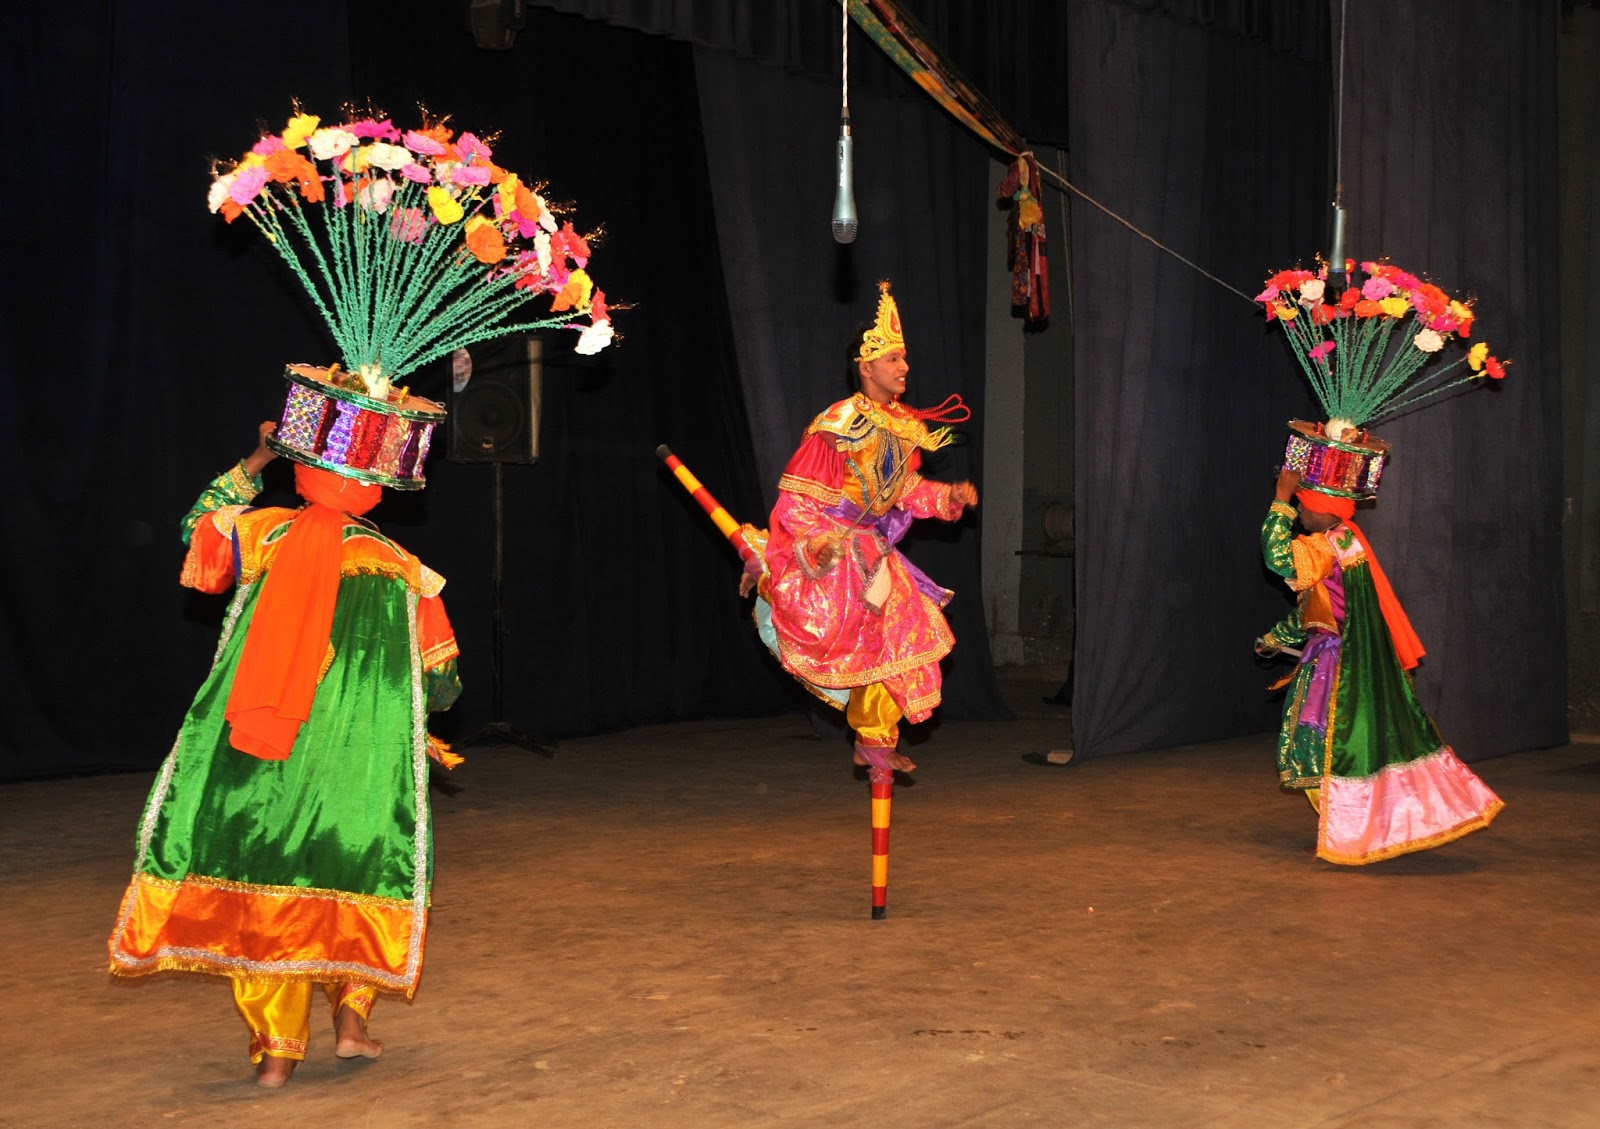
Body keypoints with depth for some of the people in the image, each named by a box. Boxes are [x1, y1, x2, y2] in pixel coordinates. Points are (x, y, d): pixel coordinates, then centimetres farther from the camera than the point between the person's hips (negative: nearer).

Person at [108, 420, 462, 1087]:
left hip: (263, 755, 1)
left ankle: (276, 1049, 6)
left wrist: (255, 462, 27)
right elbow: (442, 685, 10)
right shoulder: (402, 569, 5)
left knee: (264, 879, 8)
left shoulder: (268, 537, 4)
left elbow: (200, 528, 27)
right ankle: (351, 1014, 5)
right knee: (361, 864, 17)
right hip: (365, 754, 0)